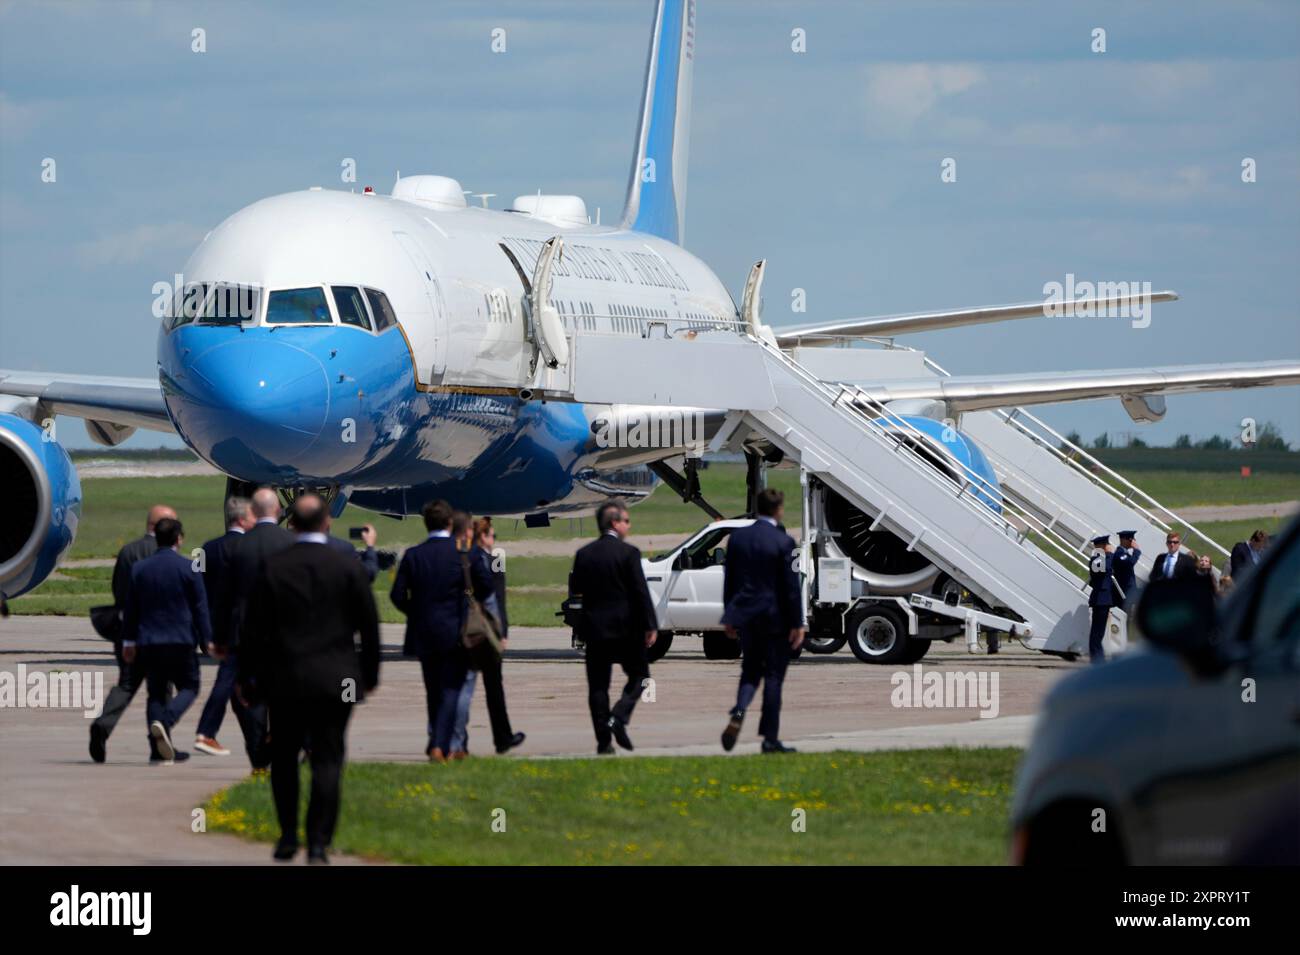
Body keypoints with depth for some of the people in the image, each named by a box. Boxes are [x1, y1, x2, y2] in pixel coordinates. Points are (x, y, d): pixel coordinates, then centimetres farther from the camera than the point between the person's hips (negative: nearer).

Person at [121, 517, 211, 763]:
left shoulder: (139, 569, 4)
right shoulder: (188, 568, -7)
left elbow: (131, 608, 9)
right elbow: (200, 607, -4)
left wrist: (129, 641, 18)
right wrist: (206, 639, 3)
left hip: (149, 642, 3)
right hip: (181, 641, -3)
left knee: (156, 692, 10)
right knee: (189, 687, 8)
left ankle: (160, 749, 4)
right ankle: (165, 722, -20)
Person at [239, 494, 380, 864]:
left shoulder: (272, 566, -4)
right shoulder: (349, 567, -4)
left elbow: (253, 626, -2)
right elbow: (369, 626, 1)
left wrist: (246, 676, 7)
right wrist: (370, 673, 14)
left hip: (285, 680, 0)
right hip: (335, 679, 0)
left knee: (284, 758, 15)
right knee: (327, 761, 2)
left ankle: (288, 837, 15)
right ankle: (319, 842, -5)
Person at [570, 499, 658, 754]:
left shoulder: (584, 554, 3)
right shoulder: (628, 553, -9)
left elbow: (575, 590, 8)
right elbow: (641, 592, -12)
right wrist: (650, 626, -8)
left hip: (595, 628, 4)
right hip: (626, 628, -4)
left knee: (598, 685, 7)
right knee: (639, 675, 11)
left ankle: (603, 740, 4)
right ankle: (618, 718, -11)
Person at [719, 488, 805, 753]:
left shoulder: (738, 537, 2)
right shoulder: (783, 542, -12)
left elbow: (729, 579, 8)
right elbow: (791, 586, -11)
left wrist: (730, 616, 16)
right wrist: (797, 624, -6)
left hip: (745, 616, 4)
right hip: (775, 617, -4)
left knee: (750, 671, 16)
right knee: (773, 676, 4)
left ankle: (738, 713, -12)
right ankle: (770, 738, 6)